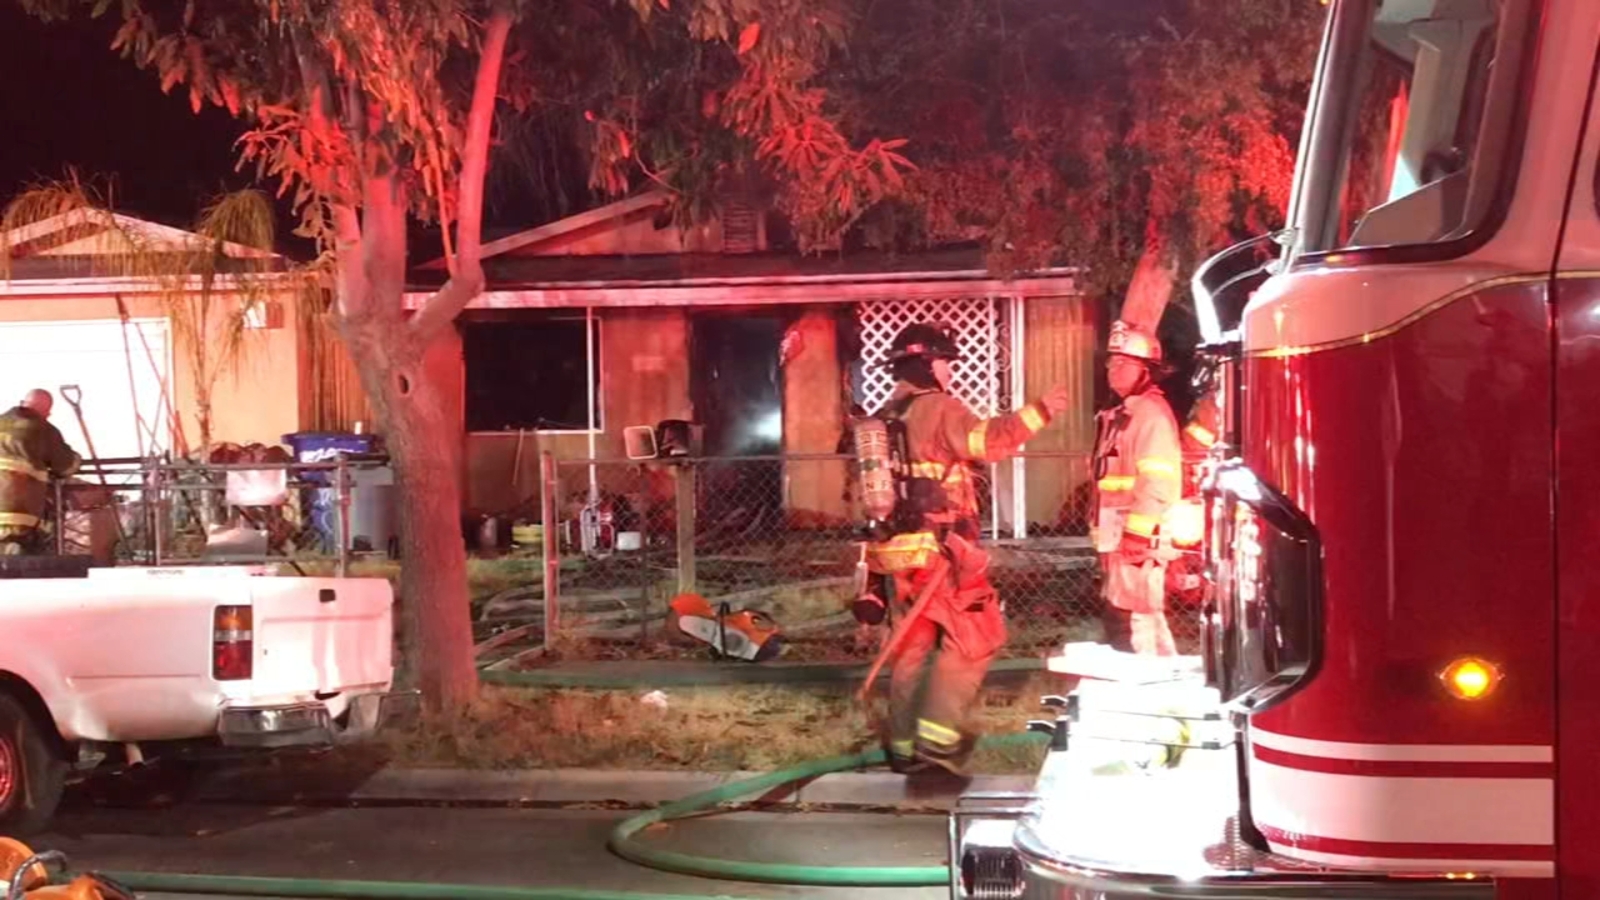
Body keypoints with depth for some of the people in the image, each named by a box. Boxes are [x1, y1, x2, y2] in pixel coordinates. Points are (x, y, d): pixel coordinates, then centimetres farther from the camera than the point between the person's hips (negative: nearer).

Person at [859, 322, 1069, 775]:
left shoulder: (882, 420, 17)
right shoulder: (937, 408, -8)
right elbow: (987, 440, -23)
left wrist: (873, 562, 25)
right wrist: (1038, 412, -18)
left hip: (896, 550, 8)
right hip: (938, 550, -8)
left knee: (911, 646, 13)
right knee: (973, 637, -1)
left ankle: (904, 746, 16)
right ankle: (938, 734, -8)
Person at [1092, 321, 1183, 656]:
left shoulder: (1152, 413, -12)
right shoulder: (1122, 414, 20)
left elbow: (1158, 481, -22)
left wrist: (1137, 533, -24)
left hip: (1139, 540, -11)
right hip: (1119, 538, 11)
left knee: (1138, 623, -12)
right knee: (1120, 621, 14)